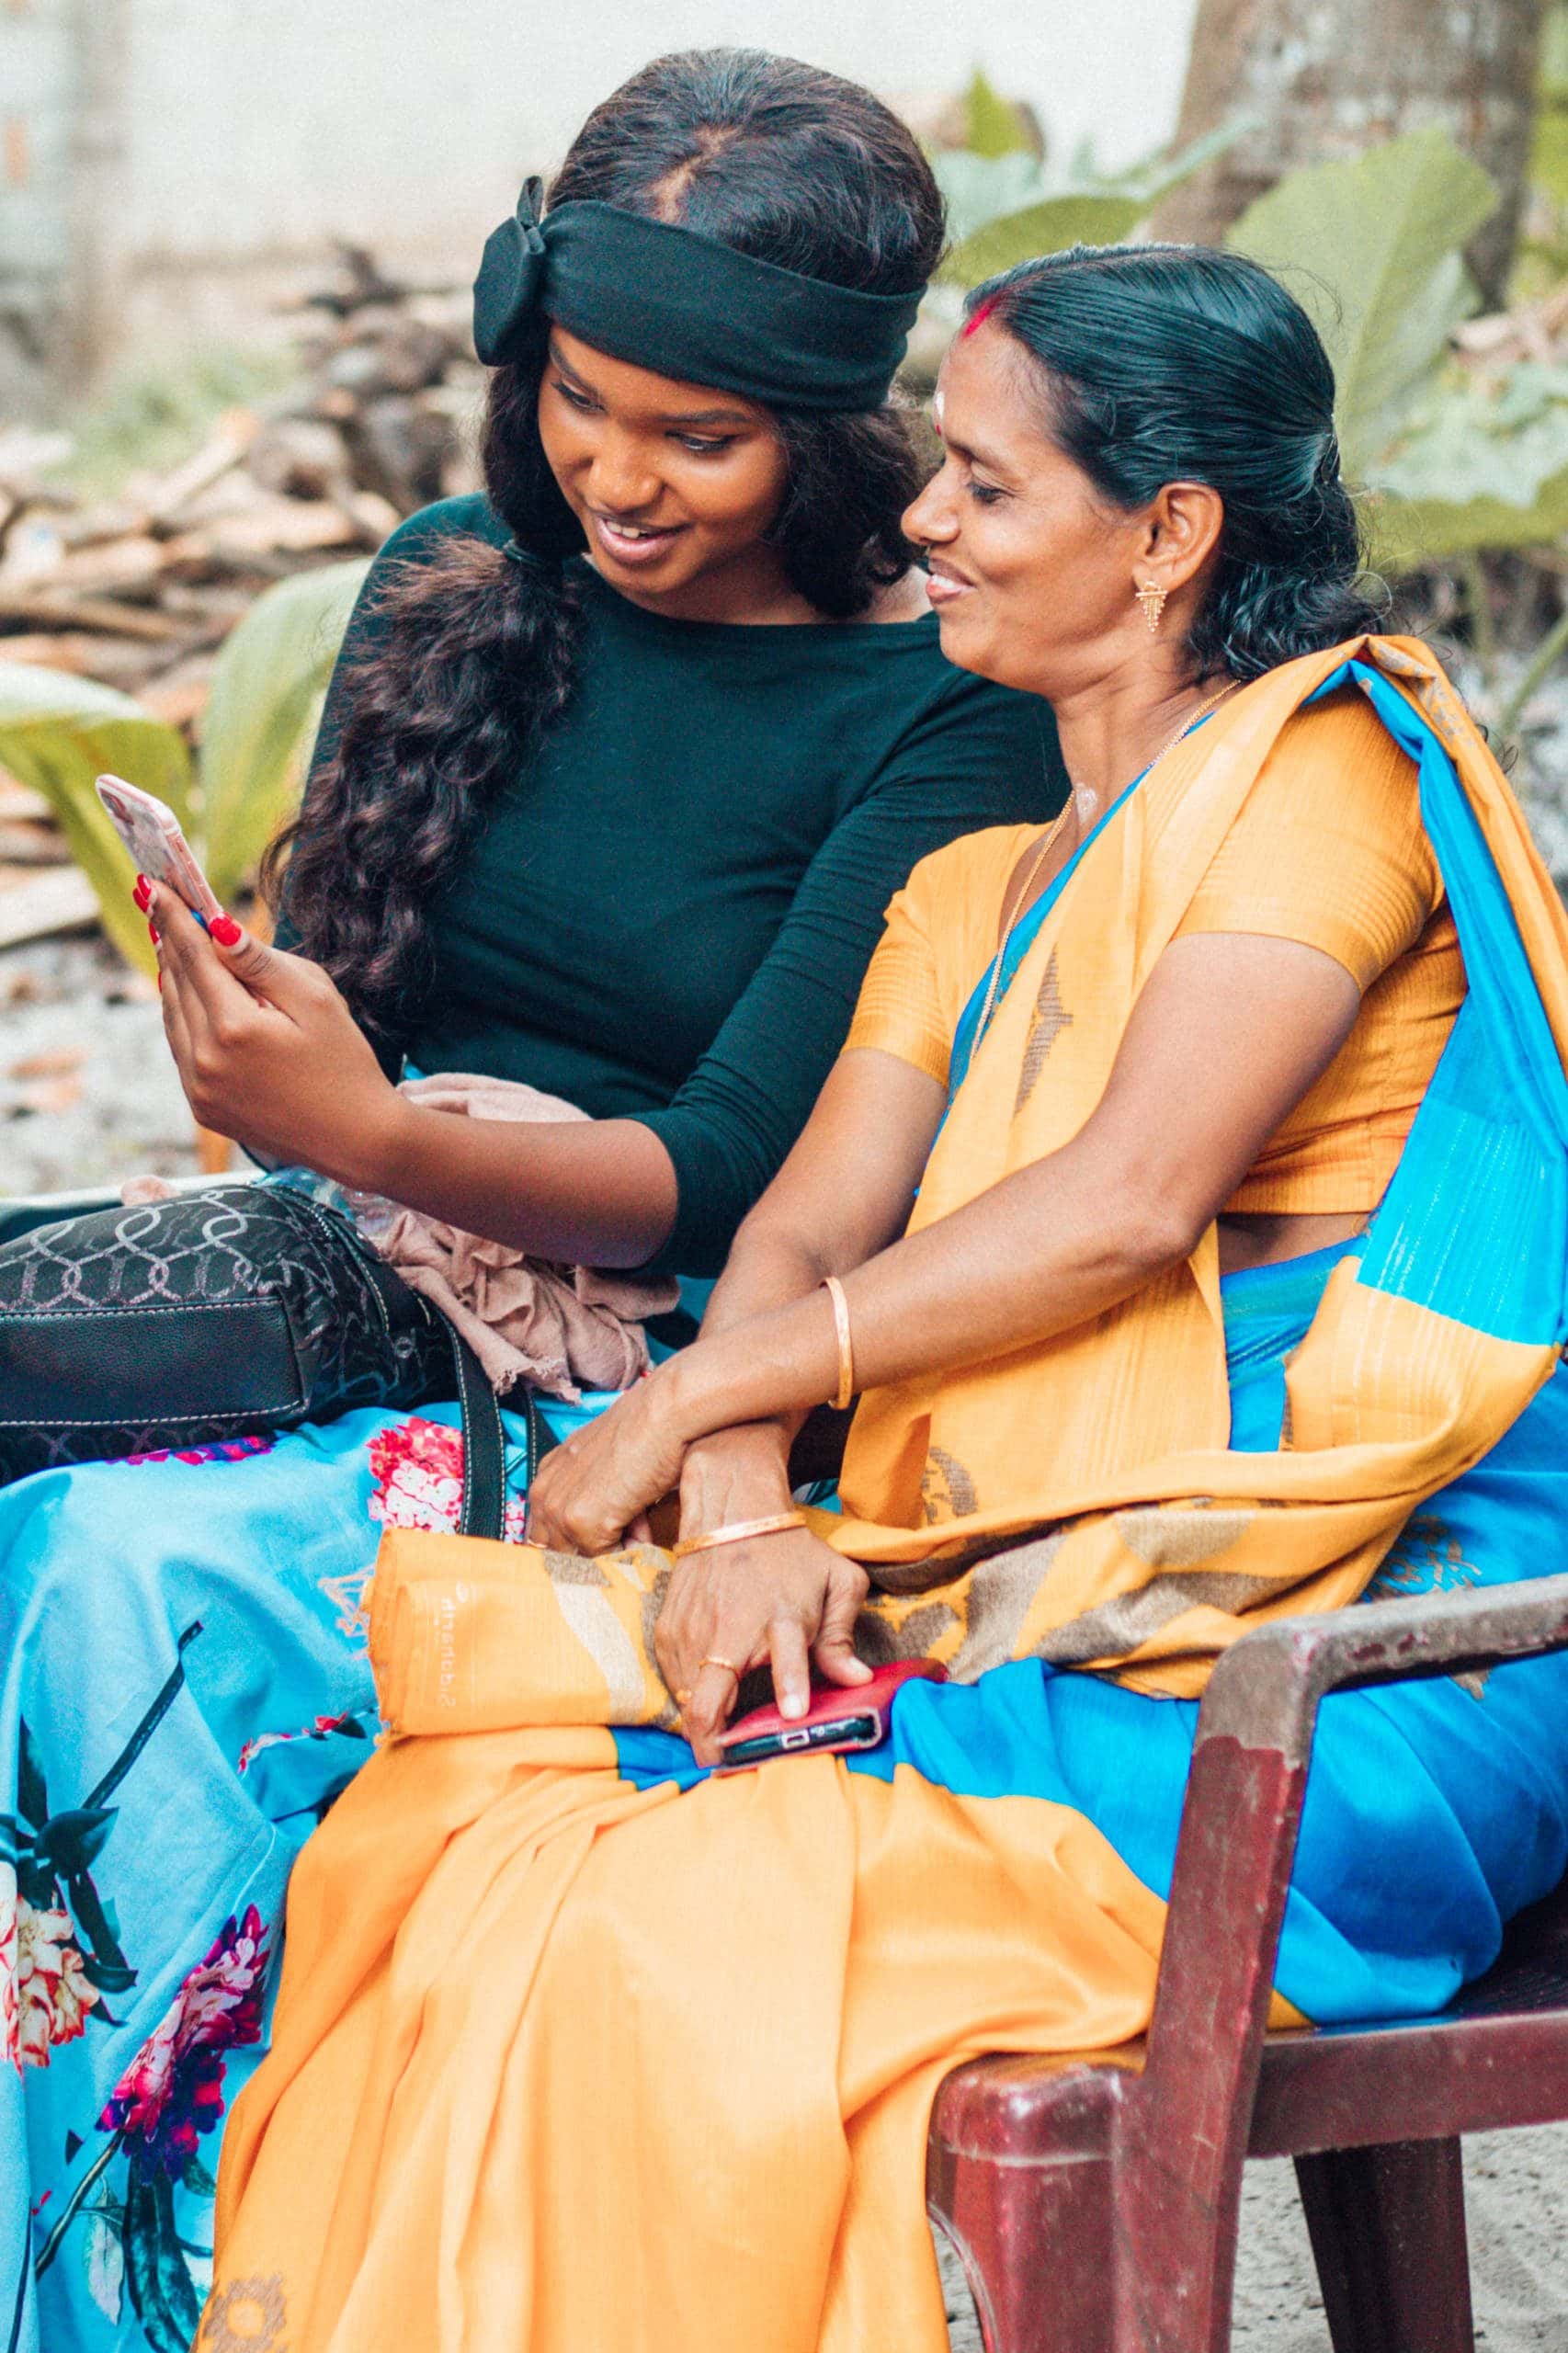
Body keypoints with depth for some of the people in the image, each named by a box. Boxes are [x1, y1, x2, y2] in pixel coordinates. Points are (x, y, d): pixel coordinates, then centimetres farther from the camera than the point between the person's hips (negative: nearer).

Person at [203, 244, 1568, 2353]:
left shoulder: (1331, 755, -2)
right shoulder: (973, 895, 24)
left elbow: (1127, 1206, -13)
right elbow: (795, 1238, 12)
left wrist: (693, 1398, -6)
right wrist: (745, 1519, -10)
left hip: (1306, 1667, -7)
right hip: (1004, 1621, 7)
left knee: (664, 1937, -26)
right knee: (462, 1818, -16)